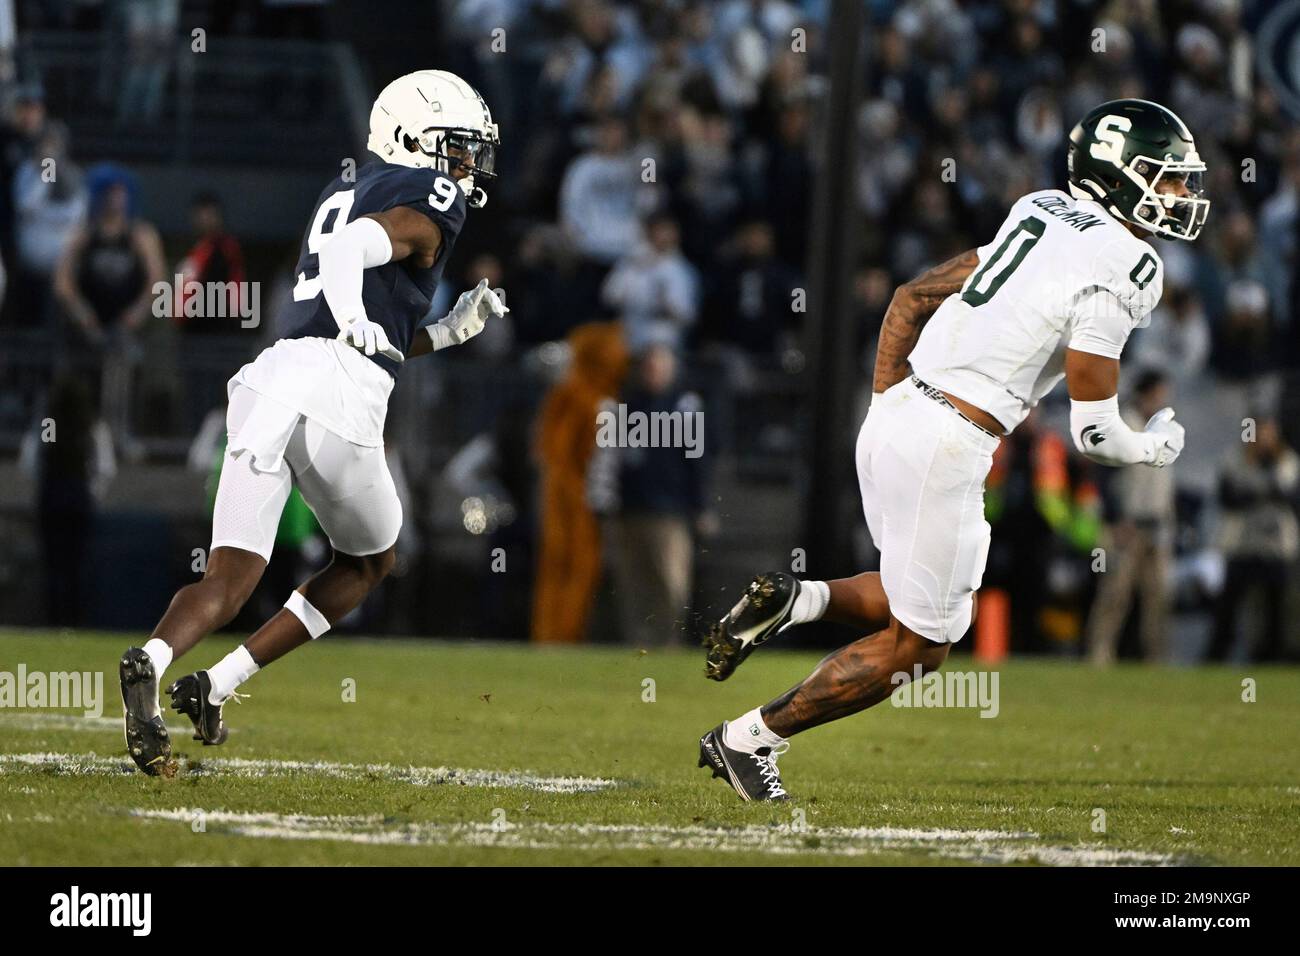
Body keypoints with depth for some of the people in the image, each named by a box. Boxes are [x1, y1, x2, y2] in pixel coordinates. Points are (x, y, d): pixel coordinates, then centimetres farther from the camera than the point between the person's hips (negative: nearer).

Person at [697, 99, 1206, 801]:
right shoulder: (1117, 269, -12)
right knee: (918, 644, 9)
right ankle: (750, 738, 12)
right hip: (946, 448, -8)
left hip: (892, 418, 9)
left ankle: (794, 601, 5)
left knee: (928, 604, 25)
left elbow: (911, 298, 19)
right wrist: (1157, 448, 8)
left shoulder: (1040, 218, 14)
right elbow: (1093, 433, -12)